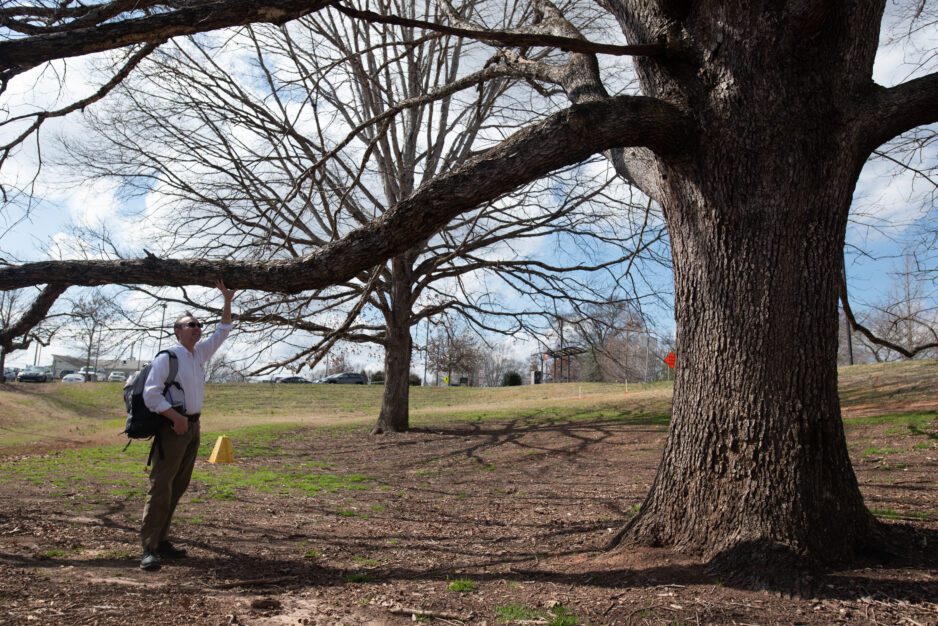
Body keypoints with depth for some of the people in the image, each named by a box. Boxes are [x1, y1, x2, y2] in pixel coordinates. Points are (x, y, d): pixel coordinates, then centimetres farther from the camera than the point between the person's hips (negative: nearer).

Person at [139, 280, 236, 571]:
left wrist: (227, 300, 11)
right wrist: (175, 417, -21)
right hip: (173, 426, -8)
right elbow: (150, 394, -15)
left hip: (193, 425, 8)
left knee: (179, 485, 9)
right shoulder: (167, 357, -10)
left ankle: (162, 540, 16)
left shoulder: (201, 352, 11)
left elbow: (223, 331, 19)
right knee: (161, 486, -9)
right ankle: (149, 547, -9)